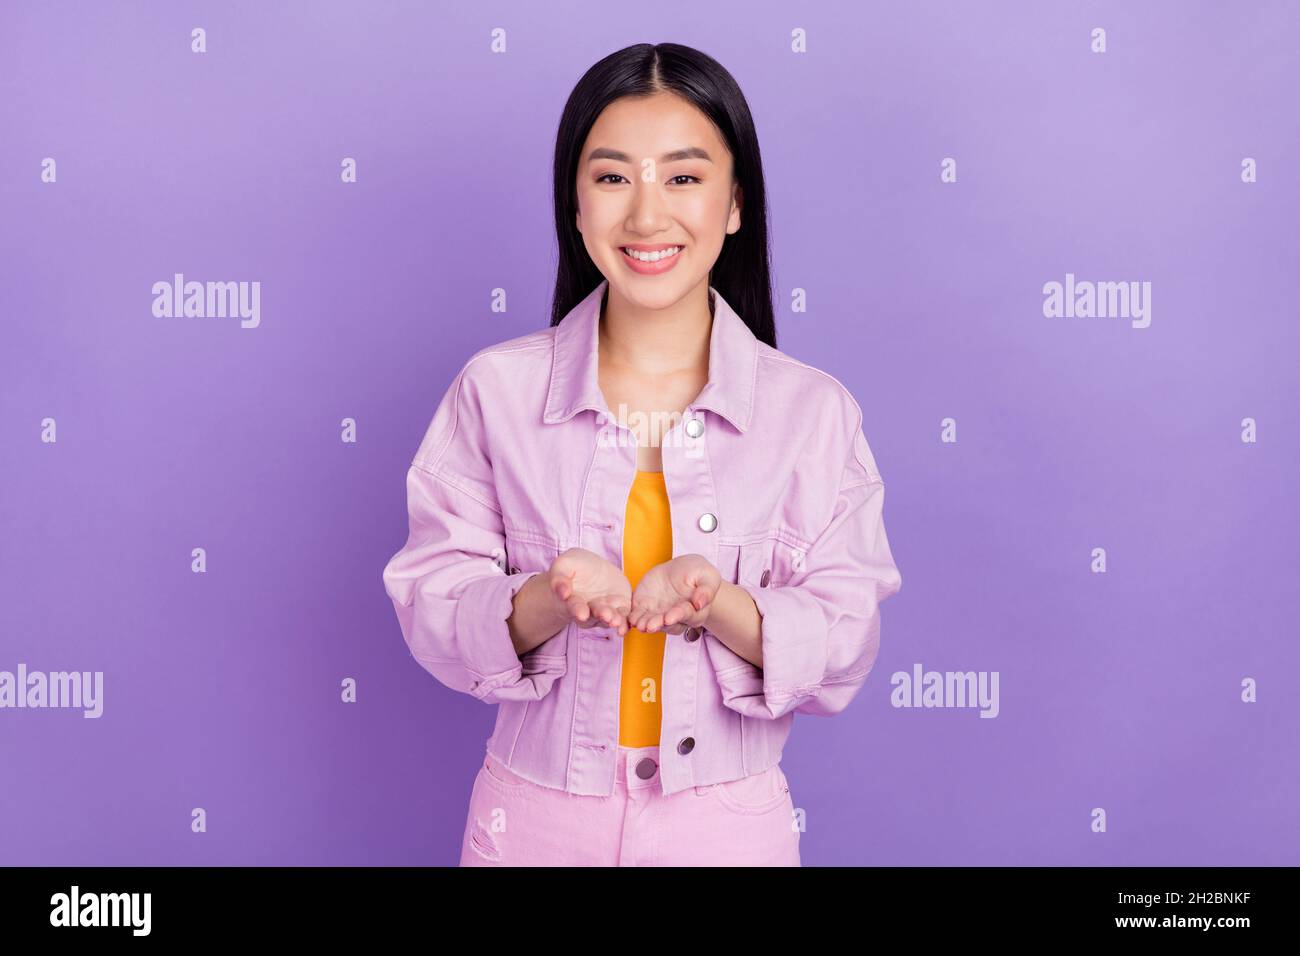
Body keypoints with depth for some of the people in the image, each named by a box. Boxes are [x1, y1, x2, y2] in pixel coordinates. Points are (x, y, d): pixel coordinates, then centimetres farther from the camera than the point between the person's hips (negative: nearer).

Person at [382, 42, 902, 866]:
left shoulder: (814, 410, -7)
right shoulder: (494, 389, -6)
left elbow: (844, 653, -7)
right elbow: (434, 623, -7)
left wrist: (719, 605, -25)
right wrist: (548, 600, -26)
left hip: (730, 824, 0)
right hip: (534, 818, 0)